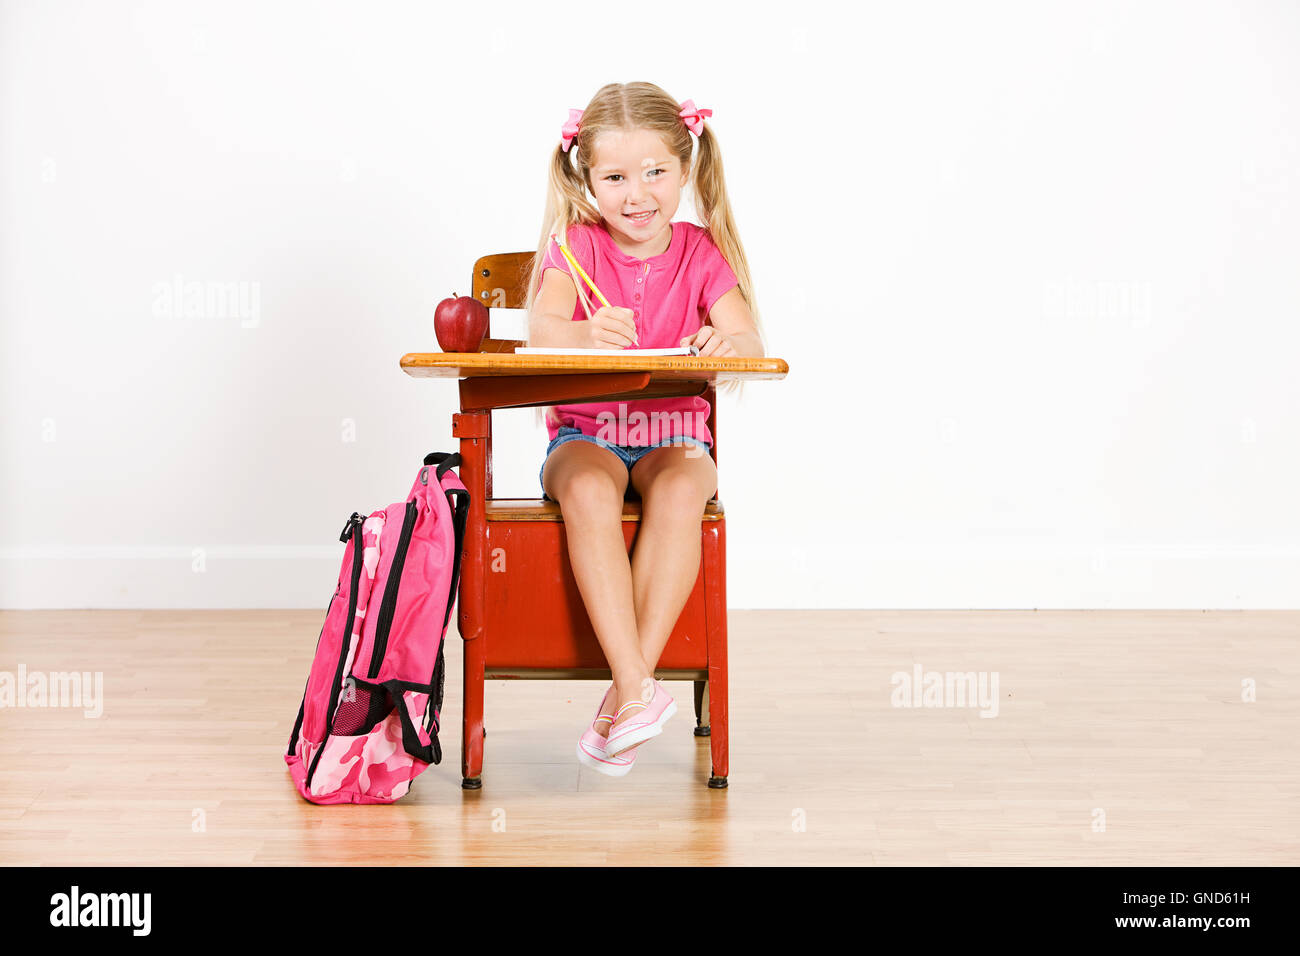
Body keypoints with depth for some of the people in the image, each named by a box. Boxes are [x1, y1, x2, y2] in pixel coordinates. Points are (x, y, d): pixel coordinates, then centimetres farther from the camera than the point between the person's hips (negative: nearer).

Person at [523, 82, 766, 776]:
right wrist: (588, 335, -45)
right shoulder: (575, 246, -1)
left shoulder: (700, 253, 1)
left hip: (673, 435, 1)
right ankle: (637, 689, -40)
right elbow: (541, 328, -21)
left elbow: (748, 340, -15)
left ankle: (628, 686, -33)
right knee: (589, 489, -35)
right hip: (583, 436, -1)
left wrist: (727, 342, -41)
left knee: (682, 485, -34)